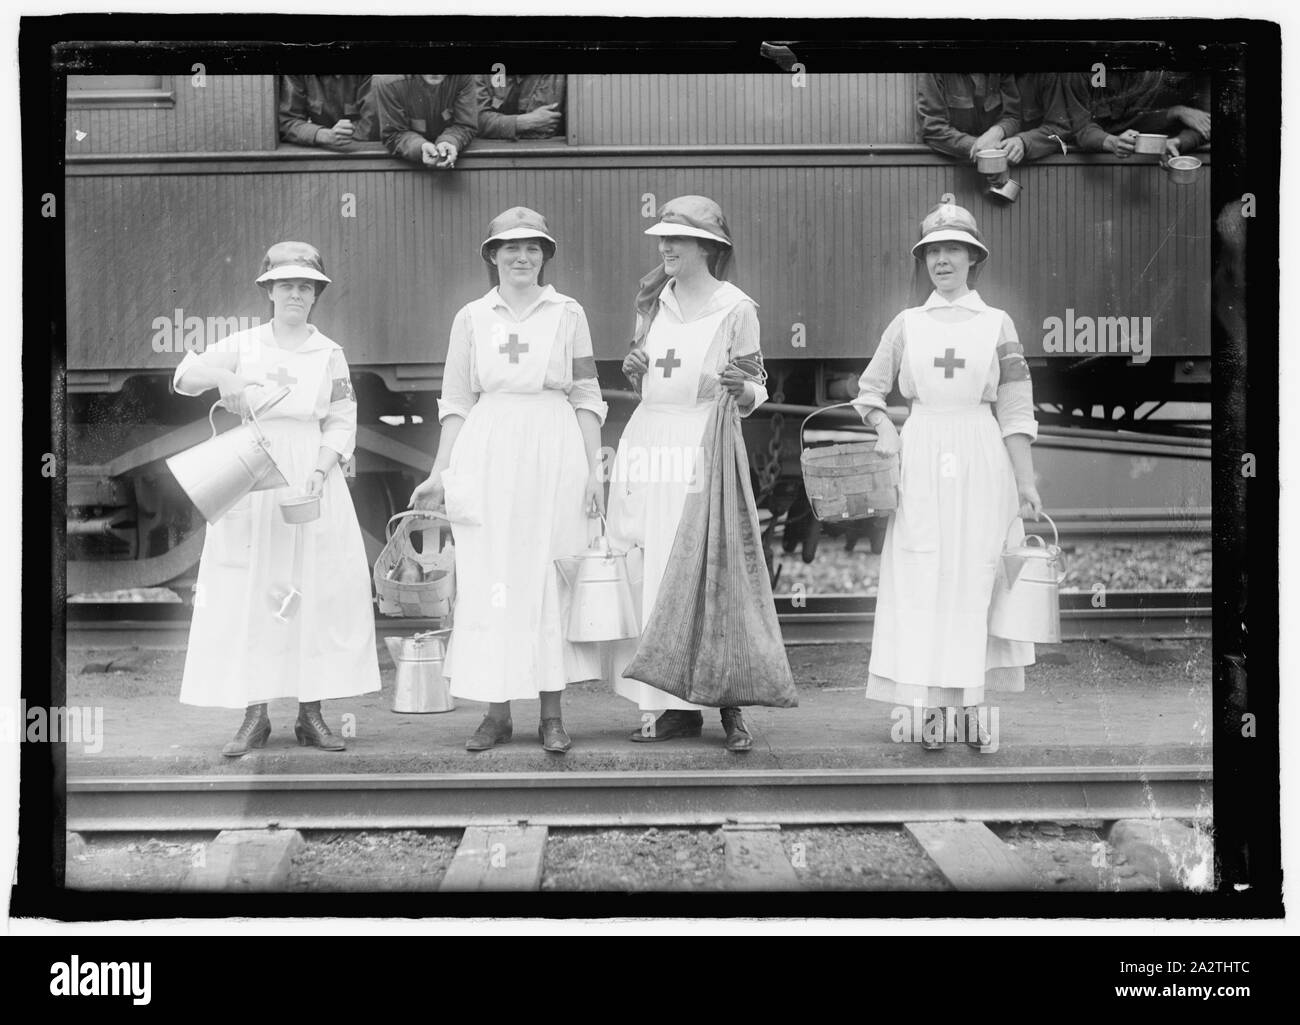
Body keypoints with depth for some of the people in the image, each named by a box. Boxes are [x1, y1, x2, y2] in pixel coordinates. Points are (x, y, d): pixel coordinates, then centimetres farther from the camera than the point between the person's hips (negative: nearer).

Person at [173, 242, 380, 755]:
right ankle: (254, 716, 3)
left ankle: (311, 713, 5)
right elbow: (184, 375, 1)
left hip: (313, 478, 0)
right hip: (251, 477, 0)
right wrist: (221, 377, -21)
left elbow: (342, 424, 4)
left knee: (320, 590, -3)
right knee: (249, 592, -4)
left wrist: (318, 470, -12)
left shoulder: (330, 354, 8)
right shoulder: (244, 345, 8)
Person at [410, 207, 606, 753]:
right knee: (488, 581, 0)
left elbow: (587, 397, 7)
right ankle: (497, 712, 8)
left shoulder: (568, 313, 8)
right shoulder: (471, 318, 10)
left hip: (555, 455, -1)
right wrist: (440, 473, 4)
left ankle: (552, 715, 5)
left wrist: (594, 469, -1)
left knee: (551, 580, -1)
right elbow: (456, 402, 11)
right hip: (487, 456, 1)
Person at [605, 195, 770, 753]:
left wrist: (741, 388, -17)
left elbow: (754, 394, 4)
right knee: (653, 575, 2)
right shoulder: (653, 302, 13)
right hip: (648, 441, 5)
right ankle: (678, 707, 10)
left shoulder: (736, 308, -1)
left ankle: (730, 708, 2)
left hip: (704, 446, -5)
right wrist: (633, 371, 2)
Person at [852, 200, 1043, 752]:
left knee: (976, 577, 0)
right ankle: (932, 704, 5)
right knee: (921, 580, -2)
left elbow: (1015, 411, 5)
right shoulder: (906, 323, 9)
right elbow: (870, 390, 18)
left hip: (981, 459, -1)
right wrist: (885, 429, -2)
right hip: (921, 460, 1)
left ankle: (973, 705, 7)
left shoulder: (997, 324, 7)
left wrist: (1026, 481, 0)